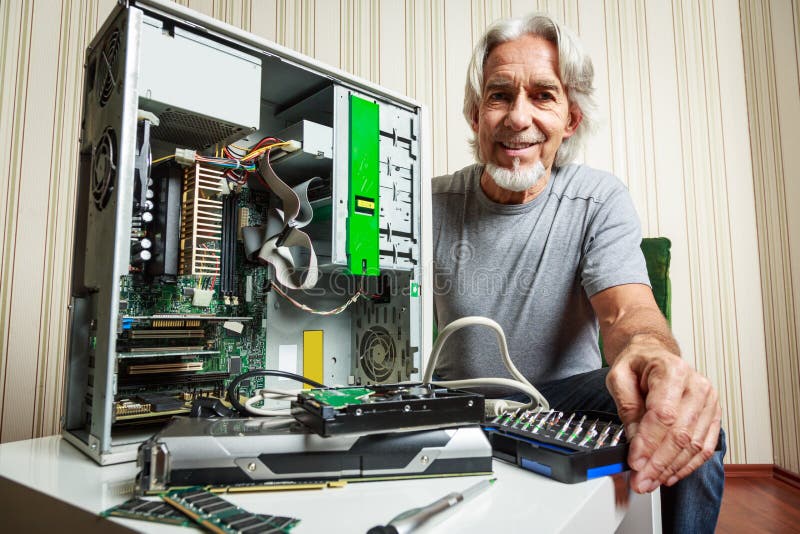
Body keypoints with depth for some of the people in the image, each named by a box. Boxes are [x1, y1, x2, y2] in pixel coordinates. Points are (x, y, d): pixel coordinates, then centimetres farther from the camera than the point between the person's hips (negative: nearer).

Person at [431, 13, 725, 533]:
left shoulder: (601, 199, -7)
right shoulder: (434, 206, -5)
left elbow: (627, 309, -21)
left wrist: (650, 352, -46)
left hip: (565, 393, 0)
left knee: (685, 418, -29)